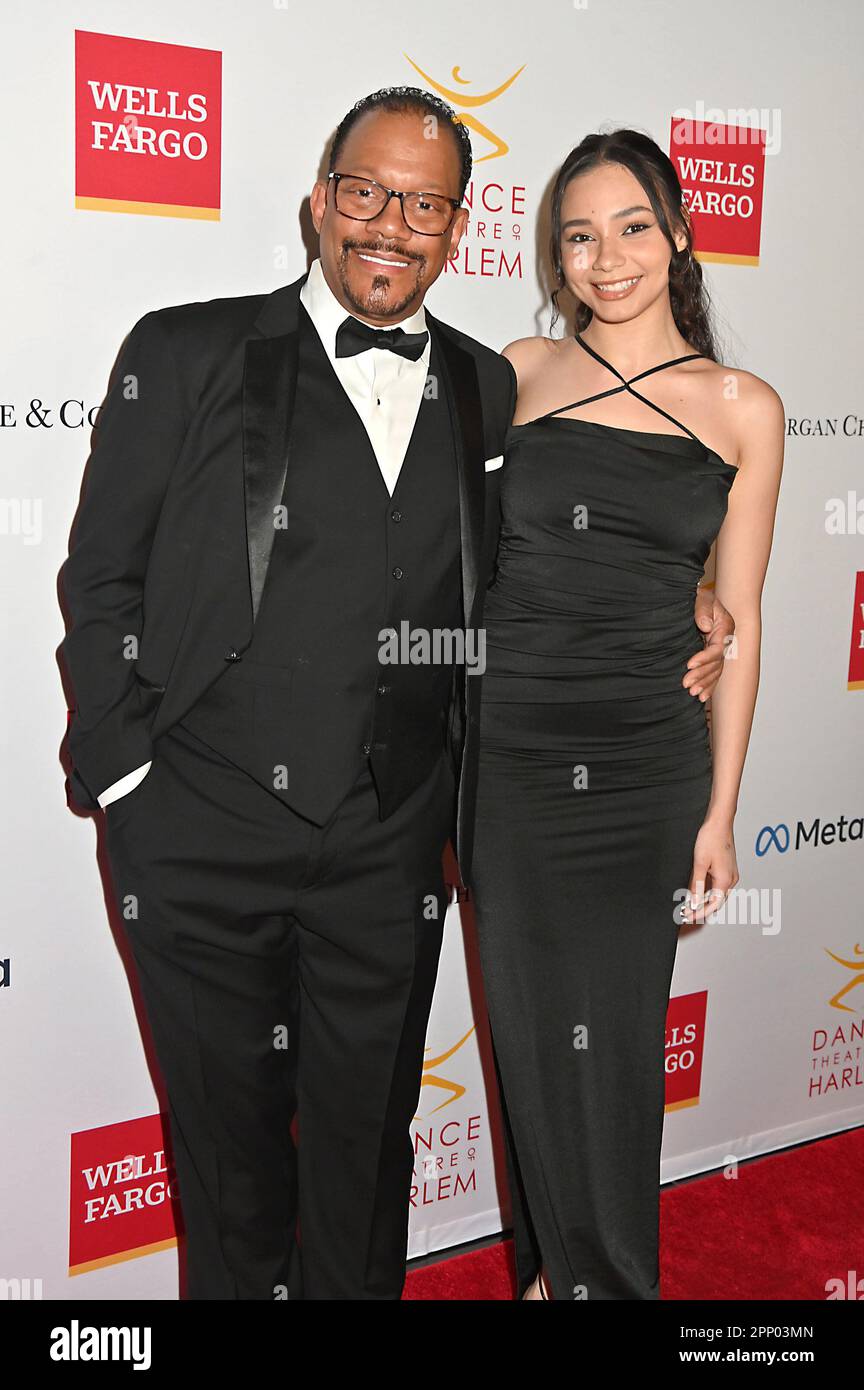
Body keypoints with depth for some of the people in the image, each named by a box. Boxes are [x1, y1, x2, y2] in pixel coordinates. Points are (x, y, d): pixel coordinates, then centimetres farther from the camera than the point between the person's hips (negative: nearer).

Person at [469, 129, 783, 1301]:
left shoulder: (743, 408, 2)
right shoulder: (518, 374, 3)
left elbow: (737, 622, 3)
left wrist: (720, 812, 0)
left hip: (648, 764, -1)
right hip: (509, 754, 1)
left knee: (617, 1042, 8)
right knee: (533, 1033, 11)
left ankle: (610, 1273, 32)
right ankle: (558, 1263, 34)